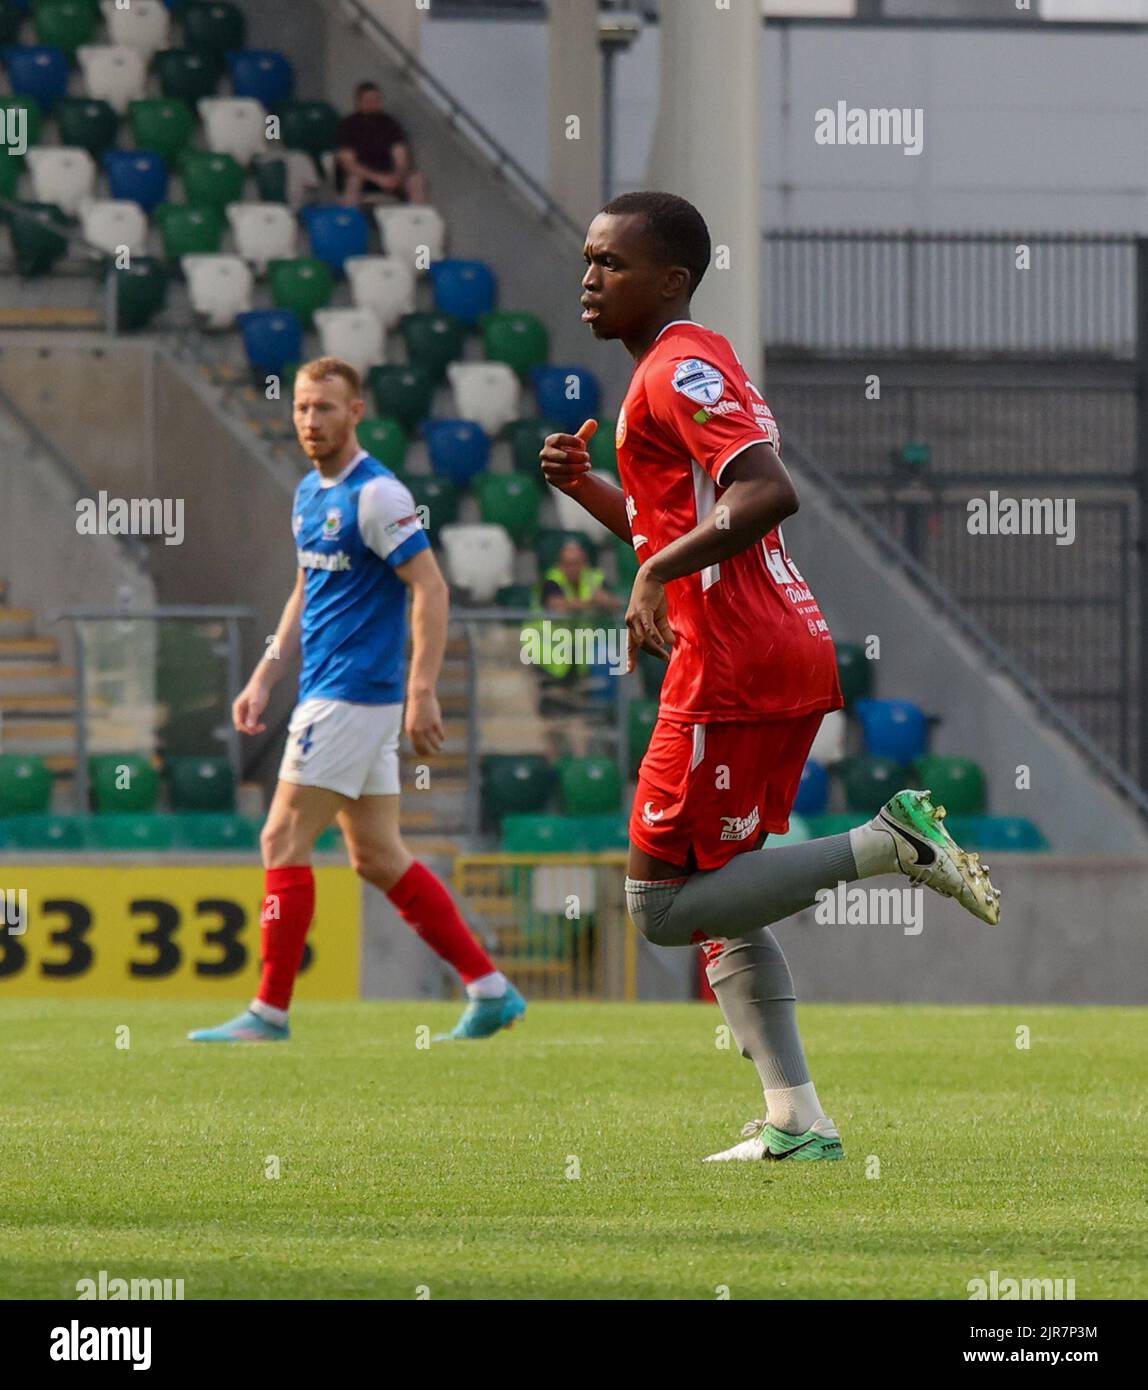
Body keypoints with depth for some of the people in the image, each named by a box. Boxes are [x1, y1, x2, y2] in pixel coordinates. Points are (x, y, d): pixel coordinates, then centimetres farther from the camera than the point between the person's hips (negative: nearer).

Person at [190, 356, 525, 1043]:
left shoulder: (376, 495, -14)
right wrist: (265, 678, 18)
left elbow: (432, 589, -18)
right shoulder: (310, 493, 14)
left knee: (284, 841, -8)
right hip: (327, 694, 10)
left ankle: (270, 1012, -4)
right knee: (379, 858, 9)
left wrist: (423, 691, -22)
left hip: (351, 697, -10)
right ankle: (491, 990, 12)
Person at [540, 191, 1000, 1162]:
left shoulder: (679, 371, -11)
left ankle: (887, 845, -11)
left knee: (663, 904, -6)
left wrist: (656, 573, -24)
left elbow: (768, 493, -26)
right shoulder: (699, 364, 20)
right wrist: (585, 487, 14)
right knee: (715, 902, 14)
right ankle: (796, 1122, 10)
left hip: (732, 670, -10)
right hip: (792, 654, 10)